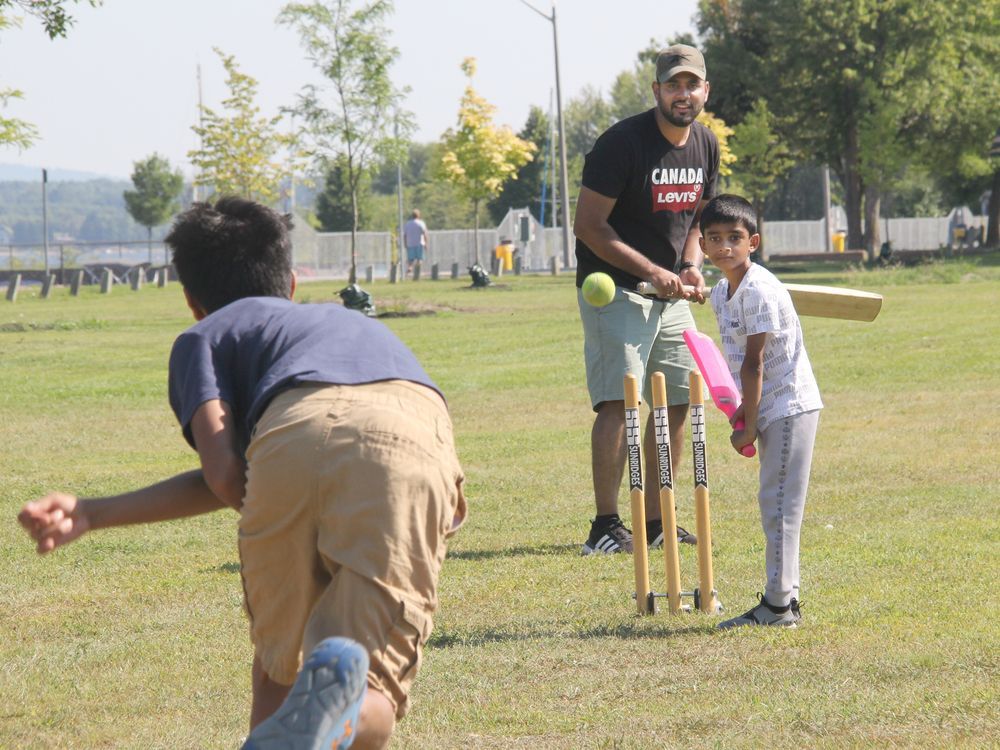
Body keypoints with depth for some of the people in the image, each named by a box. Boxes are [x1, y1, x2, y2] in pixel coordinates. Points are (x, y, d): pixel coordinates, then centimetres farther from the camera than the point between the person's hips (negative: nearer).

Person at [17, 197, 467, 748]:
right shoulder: (356, 323, 47)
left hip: (296, 438, -2)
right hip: (414, 443, 2)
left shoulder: (202, 338, 33)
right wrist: (93, 514, 37)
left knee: (275, 666, 21)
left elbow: (225, 474, 11)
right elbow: (230, 477, 34)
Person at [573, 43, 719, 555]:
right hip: (615, 289, -8)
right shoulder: (622, 143, -17)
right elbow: (589, 226, -17)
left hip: (669, 293, 8)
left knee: (678, 401, 6)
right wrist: (652, 272, -21)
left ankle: (655, 522, 15)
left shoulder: (705, 145, 6)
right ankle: (606, 526, -12)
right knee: (618, 401, -15)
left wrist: (691, 266, 0)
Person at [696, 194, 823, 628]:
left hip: (790, 405, -10)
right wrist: (745, 411, 3)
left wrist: (748, 426, -16)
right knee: (773, 504, 12)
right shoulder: (720, 294, 9)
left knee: (778, 504, -9)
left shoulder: (759, 291, -19)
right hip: (770, 409, 10)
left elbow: (754, 363, -18)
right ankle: (783, 601, 18)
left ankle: (778, 604, -7)